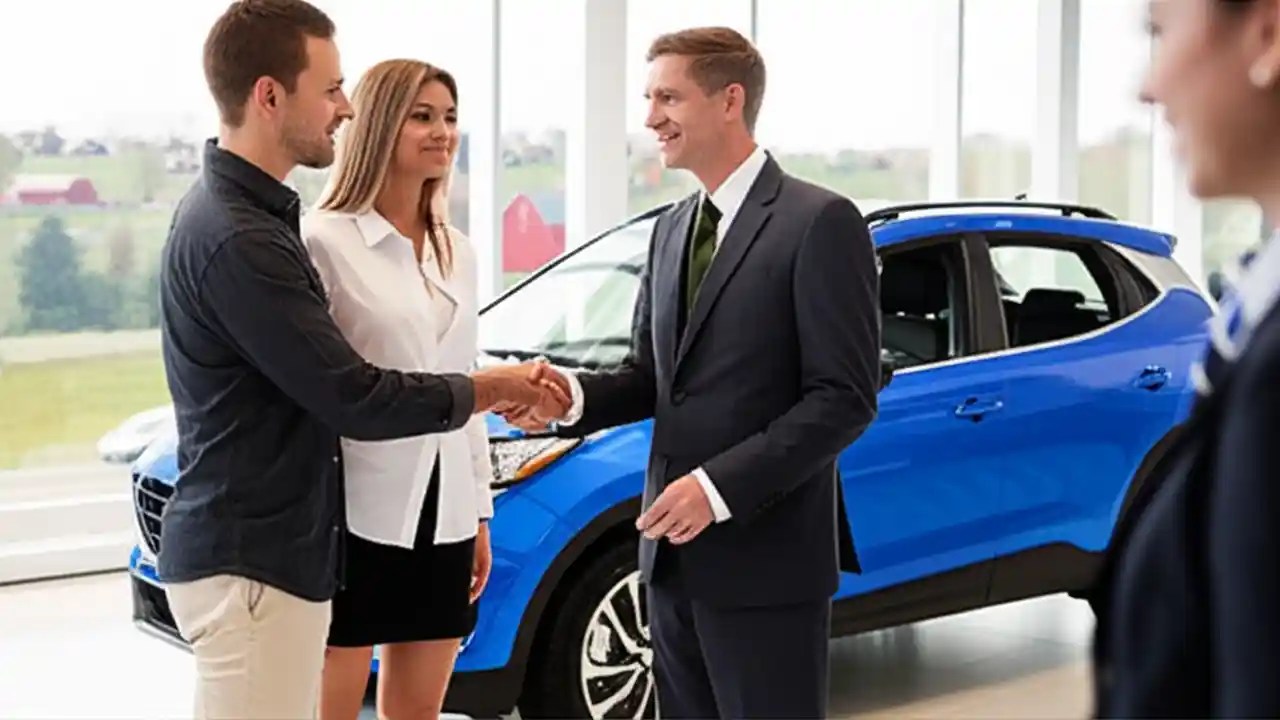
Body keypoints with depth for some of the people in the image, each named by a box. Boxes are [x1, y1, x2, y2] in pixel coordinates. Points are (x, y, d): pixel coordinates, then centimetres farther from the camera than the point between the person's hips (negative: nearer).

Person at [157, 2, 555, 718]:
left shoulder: (239, 210, 11)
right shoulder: (238, 239, -22)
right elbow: (352, 398, -20)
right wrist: (486, 389, -6)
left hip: (279, 545, 10)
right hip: (250, 563, -10)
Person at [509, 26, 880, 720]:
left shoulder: (820, 222, -11)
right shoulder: (672, 229, 14)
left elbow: (844, 398, -16)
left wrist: (721, 486, -22)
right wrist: (574, 395, -5)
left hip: (765, 554, -8)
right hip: (675, 552, 8)